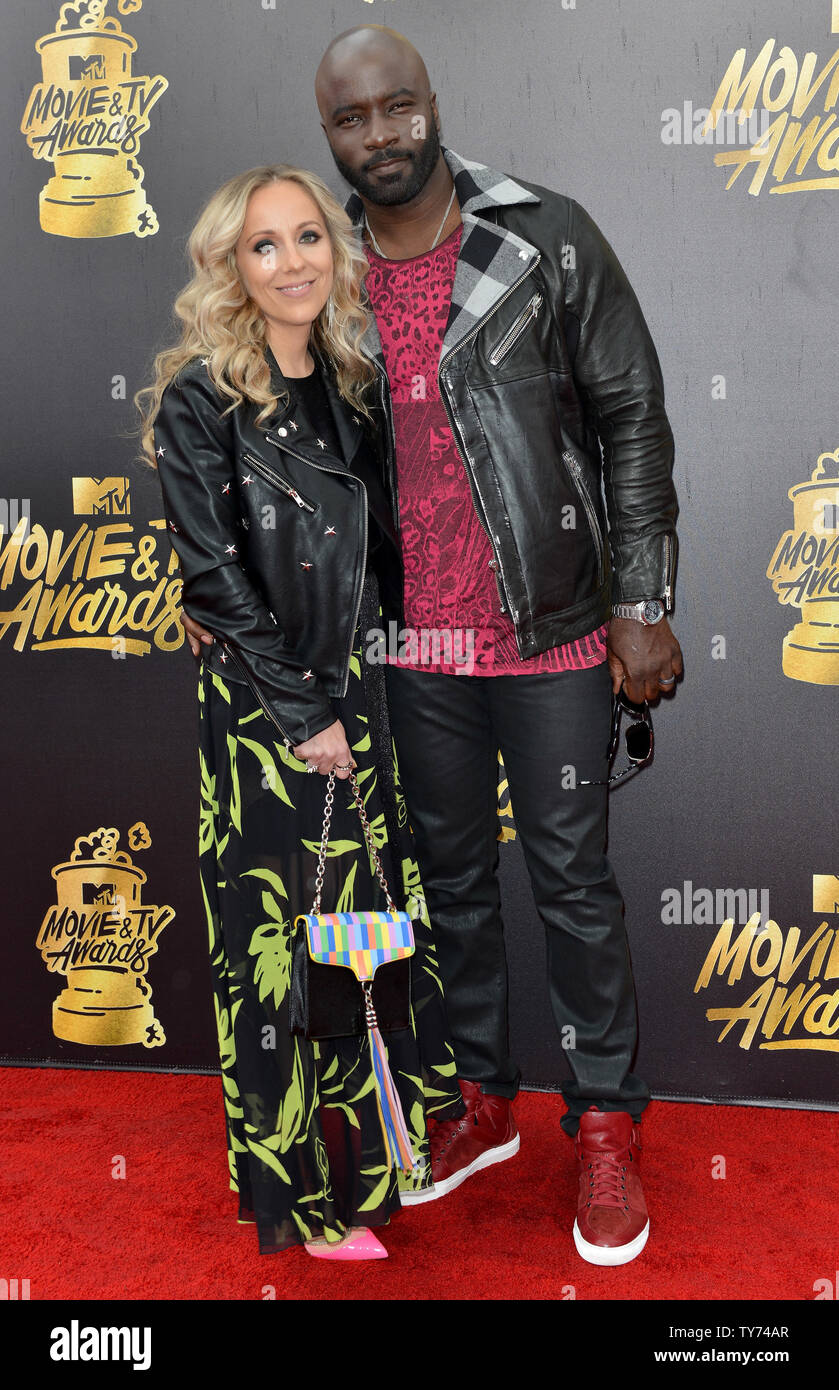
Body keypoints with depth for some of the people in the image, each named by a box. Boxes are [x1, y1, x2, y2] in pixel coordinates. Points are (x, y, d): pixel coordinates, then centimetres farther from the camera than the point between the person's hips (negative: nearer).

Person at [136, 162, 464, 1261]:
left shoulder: (352, 386, 9)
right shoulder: (201, 397, -8)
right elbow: (213, 573, -13)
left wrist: (363, 699, 6)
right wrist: (301, 713, -13)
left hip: (362, 700, 6)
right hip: (262, 709, -5)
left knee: (378, 916, 13)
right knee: (278, 941, 5)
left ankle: (385, 1147, 33)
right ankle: (299, 1191, 22)